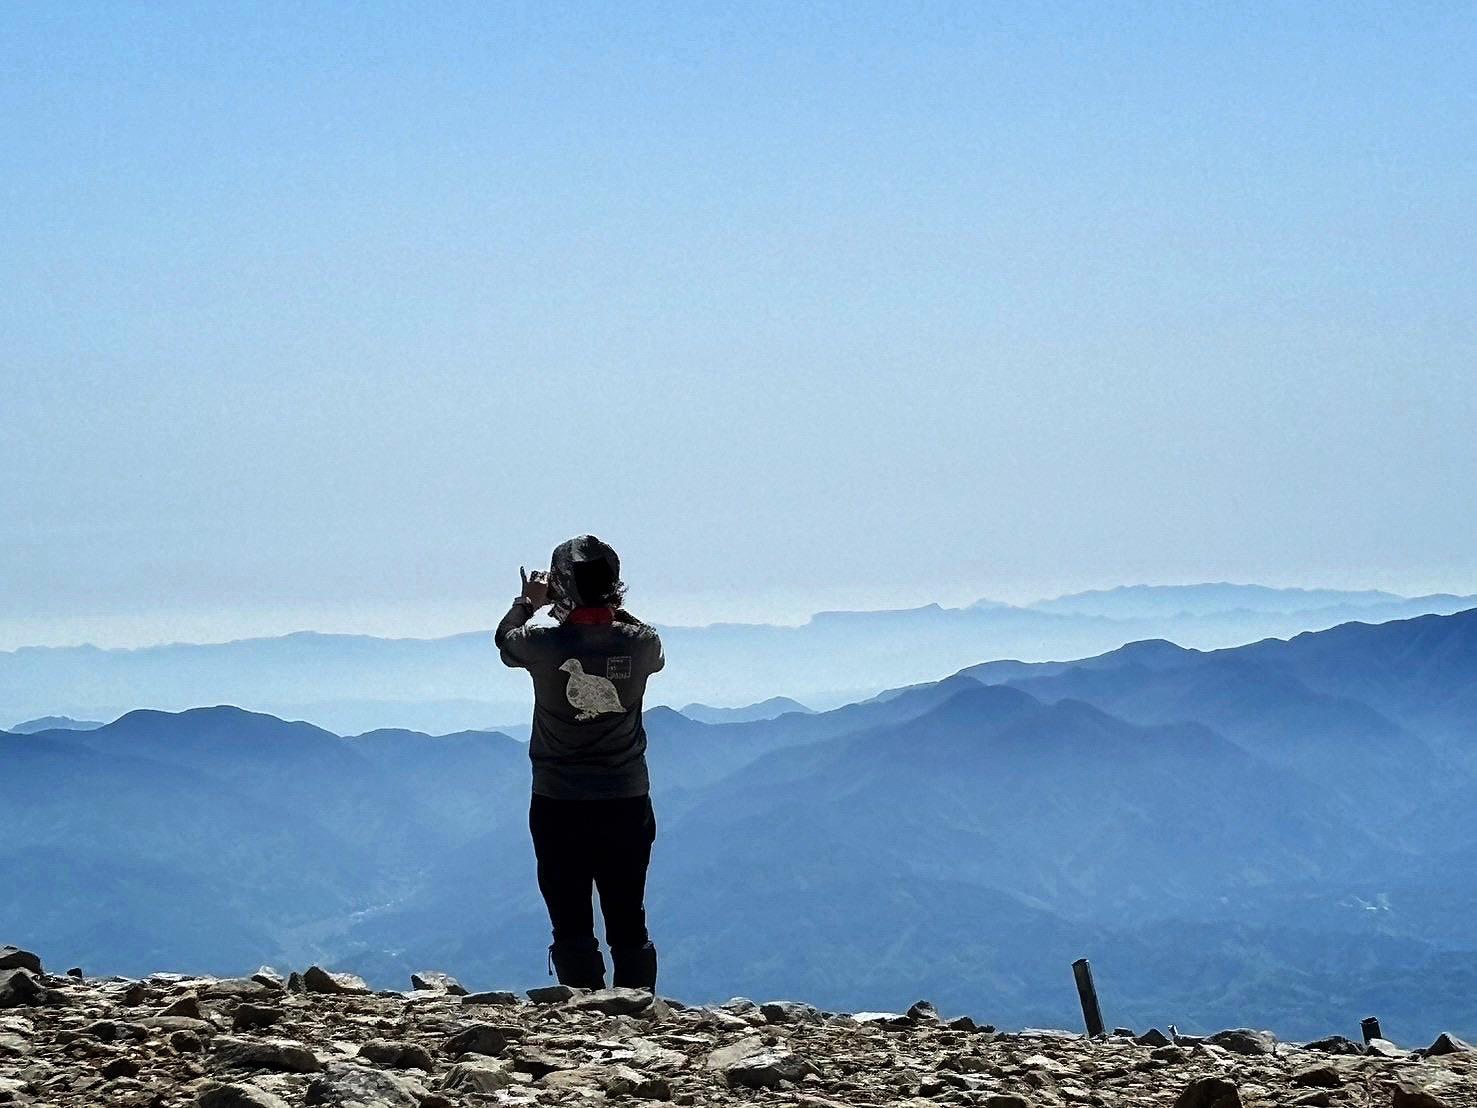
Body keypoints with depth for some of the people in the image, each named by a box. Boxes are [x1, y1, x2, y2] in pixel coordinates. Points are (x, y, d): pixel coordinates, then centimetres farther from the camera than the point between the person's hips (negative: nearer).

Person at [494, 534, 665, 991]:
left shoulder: (544, 645, -13)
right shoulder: (640, 642, -8)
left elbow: (504, 640, 12)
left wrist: (527, 603, 28)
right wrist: (615, 612, 23)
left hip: (558, 806, -2)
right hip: (628, 804, 2)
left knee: (572, 928, 4)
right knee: (629, 926, 9)